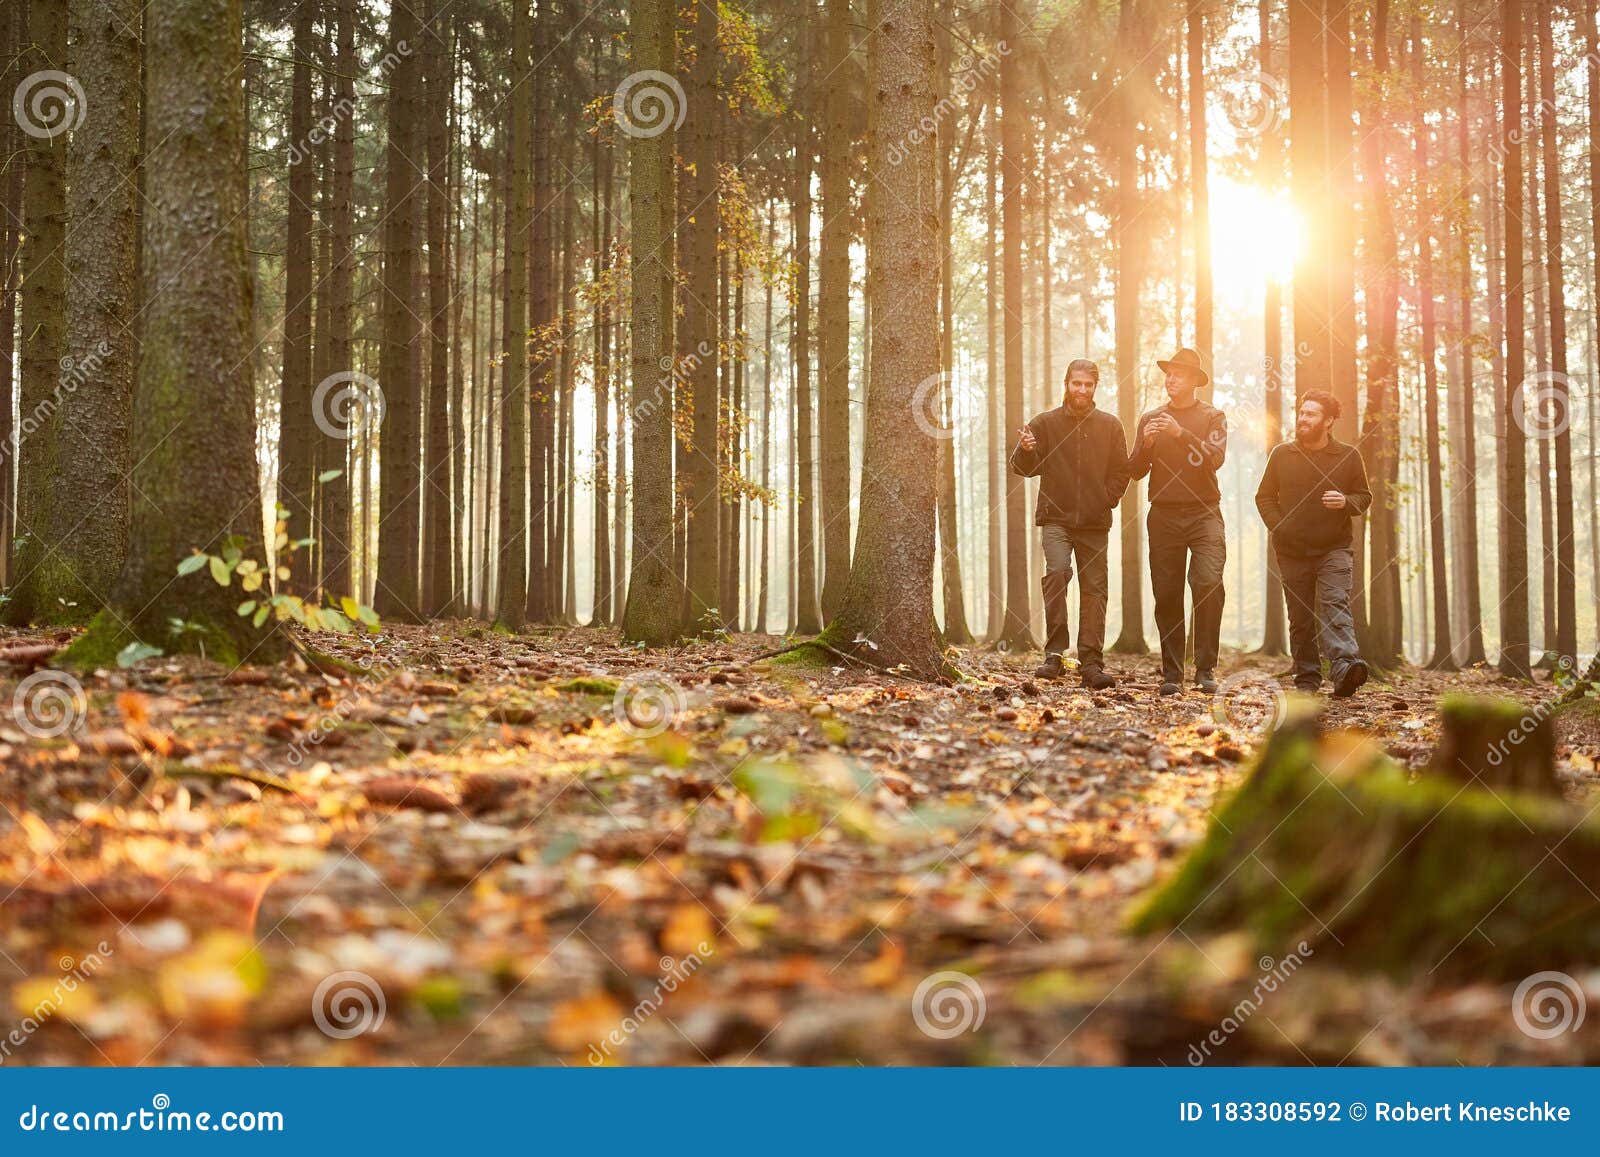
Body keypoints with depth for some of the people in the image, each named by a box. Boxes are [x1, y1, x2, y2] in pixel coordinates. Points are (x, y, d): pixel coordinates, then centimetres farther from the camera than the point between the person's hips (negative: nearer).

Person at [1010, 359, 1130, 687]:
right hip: (1056, 517, -2)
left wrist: (1107, 500, -2)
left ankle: (1091, 663, 7)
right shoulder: (1045, 423, 6)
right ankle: (1054, 652, -18)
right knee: (1056, 570, -23)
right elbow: (1026, 468, 5)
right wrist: (1025, 450, -16)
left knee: (1094, 589, 2)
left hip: (1095, 522, 2)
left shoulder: (1110, 426, 11)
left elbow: (1121, 471, 13)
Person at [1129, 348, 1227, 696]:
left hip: (1204, 513, -2)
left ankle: (1206, 668, -10)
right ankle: (1172, 673, 6)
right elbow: (1136, 471, 10)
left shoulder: (1212, 417, 8)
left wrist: (1181, 434, -18)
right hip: (1163, 514, 2)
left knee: (1209, 583, -19)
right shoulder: (1151, 419, 16)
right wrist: (1146, 443, -9)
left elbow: (1215, 459, -8)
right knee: (1167, 595, 0)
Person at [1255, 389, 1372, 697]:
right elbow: (1264, 496, 12)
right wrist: (1277, 527, -4)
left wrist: (1346, 502, -13)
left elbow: (1365, 496, 9)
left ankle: (1345, 667, -34)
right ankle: (1307, 678, 14)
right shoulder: (1281, 454, 5)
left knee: (1335, 604, -20)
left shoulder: (1348, 456, 2)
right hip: (1292, 552, 2)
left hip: (1334, 549, -2)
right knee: (1300, 619, 5)